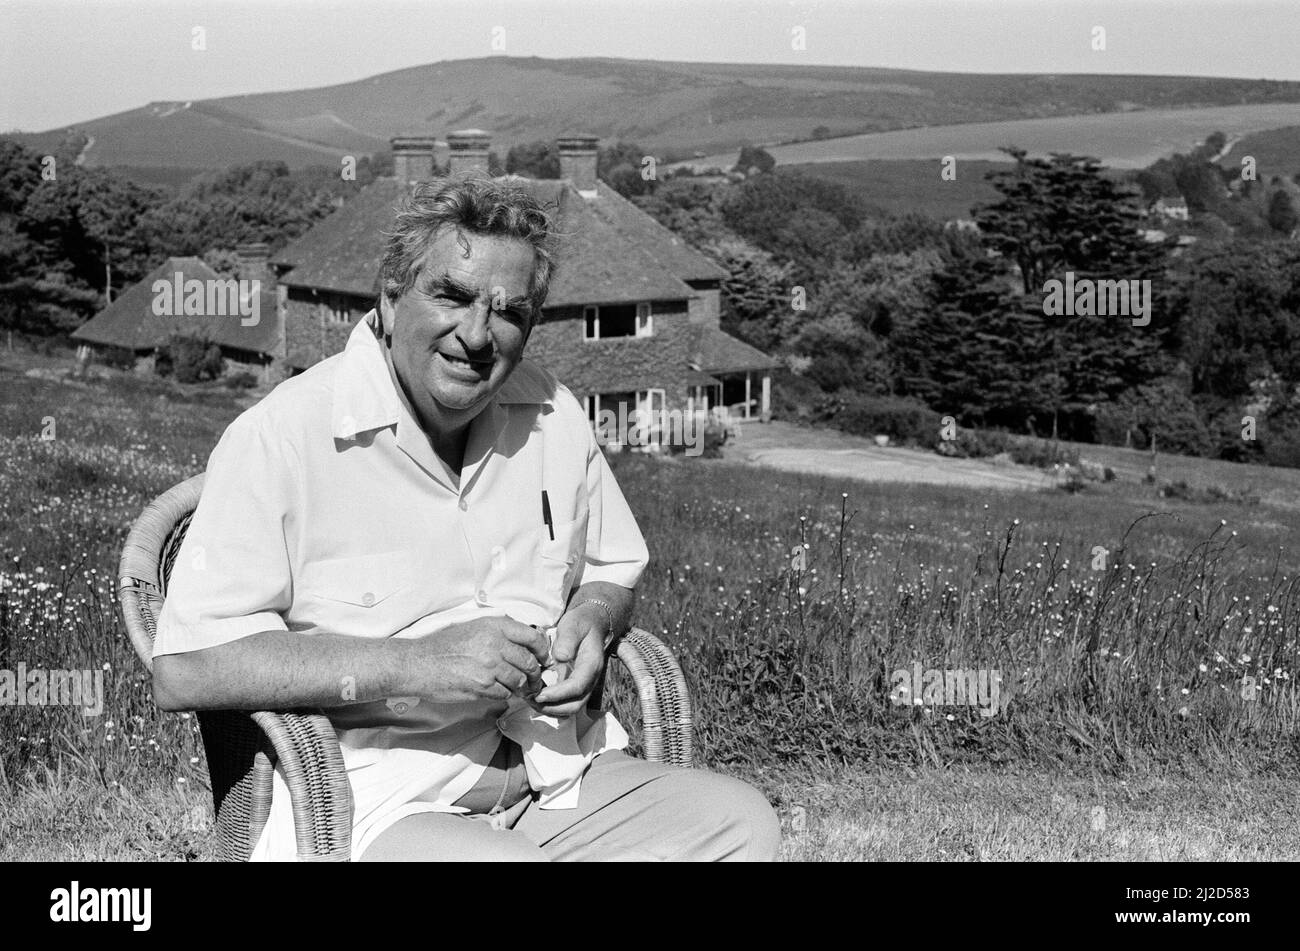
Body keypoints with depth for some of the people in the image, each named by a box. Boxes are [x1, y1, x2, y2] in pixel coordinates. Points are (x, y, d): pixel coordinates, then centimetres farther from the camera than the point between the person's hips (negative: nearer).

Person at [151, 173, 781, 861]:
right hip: (379, 809, -6)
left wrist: (591, 616, 0)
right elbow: (184, 669, -17)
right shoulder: (282, 436, -11)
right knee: (505, 860, -34)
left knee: (742, 823, -12)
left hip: (558, 782, 6)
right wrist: (412, 666, -22)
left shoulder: (553, 415, 9)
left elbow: (613, 569, 26)